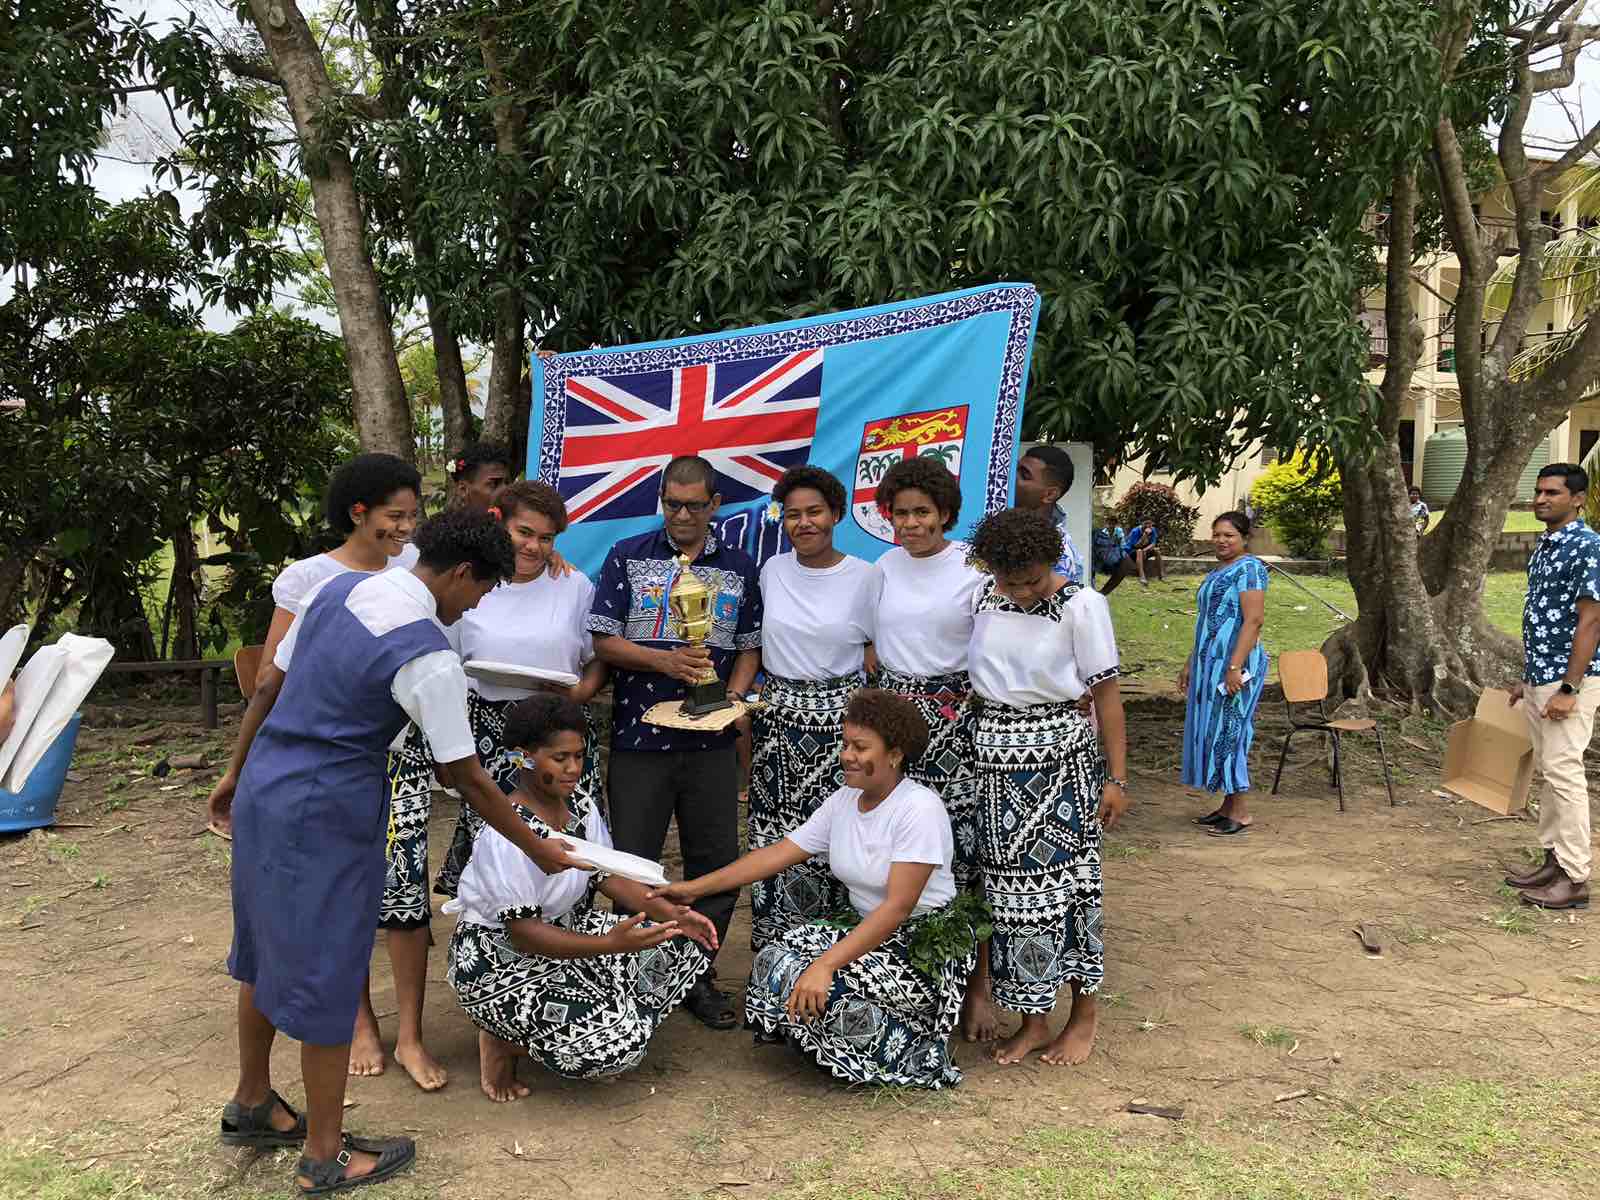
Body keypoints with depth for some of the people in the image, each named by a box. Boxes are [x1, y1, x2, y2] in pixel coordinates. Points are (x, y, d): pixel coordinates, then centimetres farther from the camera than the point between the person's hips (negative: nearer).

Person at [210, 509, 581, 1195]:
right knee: (327, 971, 5)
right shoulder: (429, 657, -19)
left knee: (269, 949, 23)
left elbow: (268, 687, 12)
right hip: (326, 813, -9)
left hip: (263, 788, 9)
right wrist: (539, 850, -2)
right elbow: (467, 778, -14)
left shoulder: (336, 589, 4)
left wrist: (237, 770, 25)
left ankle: (252, 1104, 43)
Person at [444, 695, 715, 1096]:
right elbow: (522, 932, -28)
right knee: (616, 1045, -25)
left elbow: (609, 875, 3)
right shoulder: (508, 834, -27)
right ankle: (502, 1040, 1)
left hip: (566, 931, 9)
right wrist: (611, 943, -37)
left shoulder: (581, 806, -1)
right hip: (500, 961, -9)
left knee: (681, 949, -2)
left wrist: (670, 912, -13)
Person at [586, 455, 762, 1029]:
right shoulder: (628, 557, 2)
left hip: (712, 741, 2)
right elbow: (603, 641, -2)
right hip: (638, 737, -2)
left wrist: (730, 697, -5)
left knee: (716, 861, 5)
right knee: (632, 863, 4)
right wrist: (665, 662, -16)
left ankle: (700, 976, 21)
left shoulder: (739, 567, 8)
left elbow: (750, 647, 13)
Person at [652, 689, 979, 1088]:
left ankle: (916, 1053, -4)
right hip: (867, 929, 8)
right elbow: (779, 853, 3)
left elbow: (897, 906, -27)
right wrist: (695, 887, -4)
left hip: (926, 941, -8)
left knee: (816, 990, -25)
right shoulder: (843, 802, 3)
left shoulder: (920, 809, -21)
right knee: (774, 963, -10)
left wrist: (826, 965, -34)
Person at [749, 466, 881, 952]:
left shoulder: (866, 577, -2)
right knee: (775, 836, 5)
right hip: (776, 712, 3)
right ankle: (773, 948, 17)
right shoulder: (772, 570, 6)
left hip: (840, 716, -3)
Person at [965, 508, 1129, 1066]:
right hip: (993, 754, 4)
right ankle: (1033, 1020, 18)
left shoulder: (1081, 606, -10)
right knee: (1011, 884, 7)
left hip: (1057, 753, -4)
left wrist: (1116, 777, -9)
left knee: (1061, 878, 2)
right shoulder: (981, 596, 3)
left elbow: (1106, 693, -7)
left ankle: (1084, 1012, 20)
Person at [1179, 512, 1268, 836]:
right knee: (1212, 731, 10)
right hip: (1210, 662, 9)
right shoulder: (1216, 572, 18)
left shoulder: (1249, 568, -11)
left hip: (1234, 662, -9)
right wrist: (1190, 664, 22)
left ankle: (1240, 811, 1)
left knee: (1228, 731, -7)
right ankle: (1228, 806, 18)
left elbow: (1254, 620, -19)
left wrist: (1235, 666, -25)